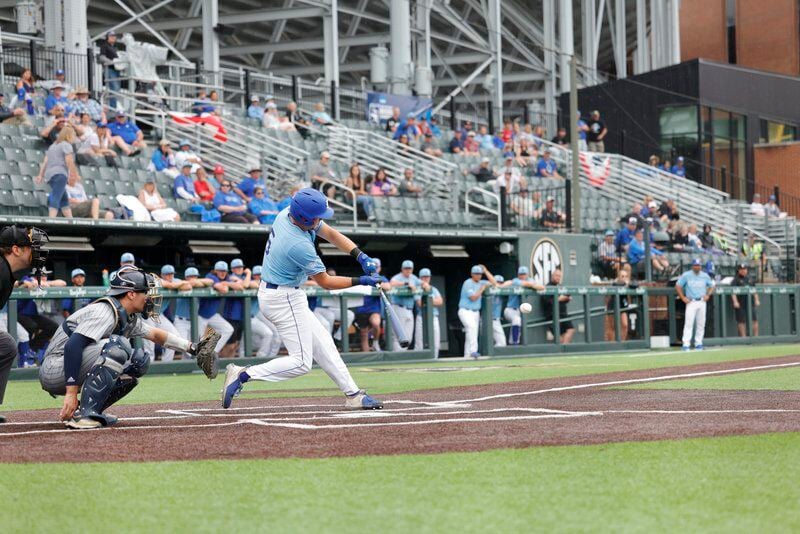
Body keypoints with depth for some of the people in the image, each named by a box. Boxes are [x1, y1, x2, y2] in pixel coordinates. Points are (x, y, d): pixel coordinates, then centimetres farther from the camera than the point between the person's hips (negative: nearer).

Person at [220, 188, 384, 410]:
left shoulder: (288, 214, -5)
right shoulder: (300, 246, -29)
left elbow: (330, 234, 3)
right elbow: (326, 282, -16)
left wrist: (361, 256, -8)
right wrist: (360, 281, -7)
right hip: (285, 300, -10)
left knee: (322, 343, 15)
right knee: (301, 362, -6)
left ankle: (353, 395, 20)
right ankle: (243, 375, -8)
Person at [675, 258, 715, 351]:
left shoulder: (705, 276, 9)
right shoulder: (686, 275, 0)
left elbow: (711, 286, 19)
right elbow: (678, 286, 3)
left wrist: (707, 295, 3)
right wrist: (683, 298, -5)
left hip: (702, 302, 4)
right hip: (691, 302, -4)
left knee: (701, 324, 4)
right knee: (688, 323, -12)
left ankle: (698, 344, 12)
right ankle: (686, 345, -15)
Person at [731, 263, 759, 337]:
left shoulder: (749, 278, 16)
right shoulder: (736, 280, -1)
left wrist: (756, 300, 12)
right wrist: (735, 301, -20)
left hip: (750, 303, 5)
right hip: (740, 304, -5)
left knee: (754, 319, 2)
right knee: (741, 321, -3)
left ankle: (756, 336, 9)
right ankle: (743, 336, 1)